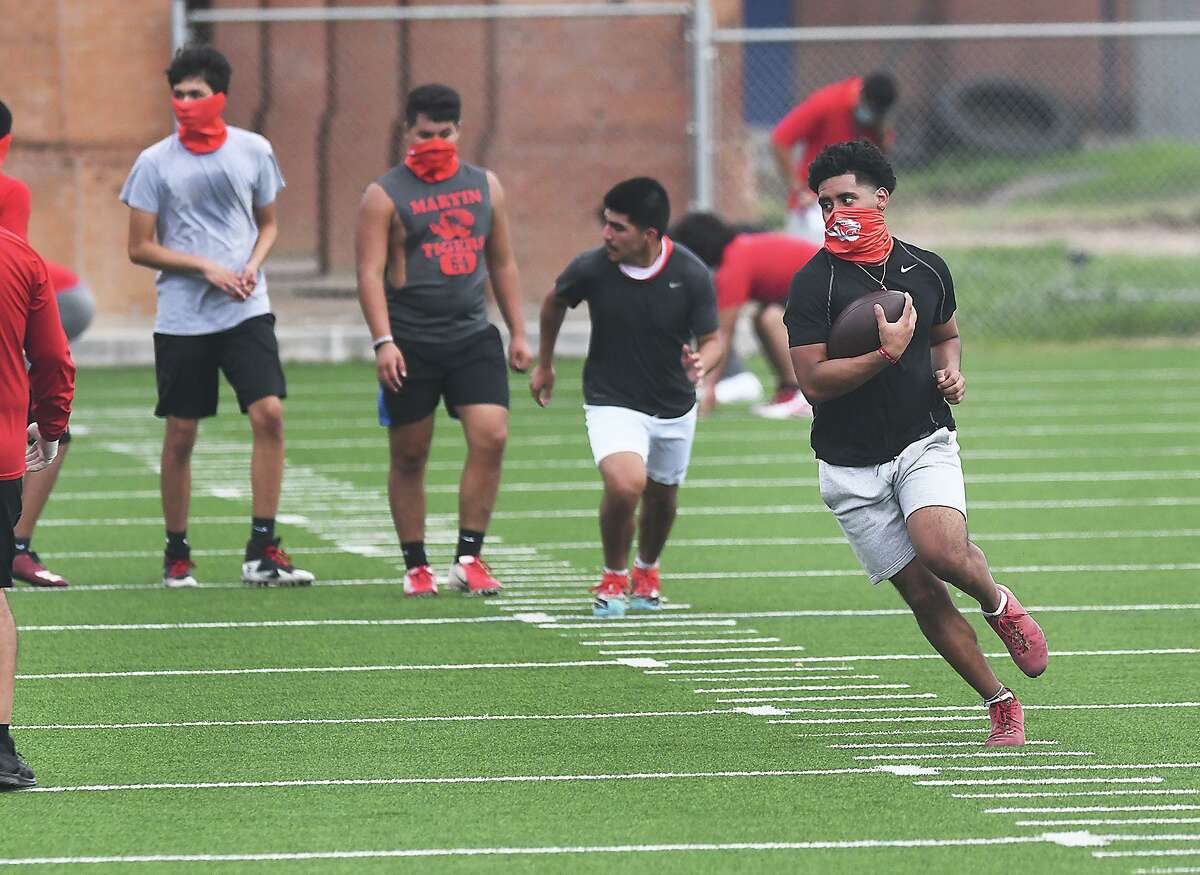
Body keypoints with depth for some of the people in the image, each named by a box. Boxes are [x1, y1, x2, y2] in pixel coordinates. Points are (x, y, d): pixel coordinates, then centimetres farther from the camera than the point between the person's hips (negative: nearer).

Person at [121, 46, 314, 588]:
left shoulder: (253, 151, 5)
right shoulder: (155, 163, -2)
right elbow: (140, 248, -1)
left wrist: (253, 265, -4)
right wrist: (206, 268, -11)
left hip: (246, 310, 1)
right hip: (182, 315, -1)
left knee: (269, 414, -14)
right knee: (180, 435, 3)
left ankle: (262, 552, -9)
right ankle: (176, 553, 17)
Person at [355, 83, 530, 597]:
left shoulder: (484, 186, 12)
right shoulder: (385, 196, -2)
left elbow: (502, 264, 19)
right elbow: (370, 274, -8)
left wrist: (518, 333, 16)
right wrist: (383, 341, -19)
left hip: (473, 337, 3)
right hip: (411, 343, -3)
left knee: (491, 438, -12)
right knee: (409, 457, 3)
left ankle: (468, 559, -6)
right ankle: (416, 567, 14)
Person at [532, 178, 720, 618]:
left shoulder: (691, 275, -17)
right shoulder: (591, 268, -17)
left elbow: (712, 339, -7)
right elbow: (554, 303, 6)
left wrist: (701, 364, -31)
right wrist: (544, 364, 16)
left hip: (674, 407, 2)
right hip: (612, 402, -2)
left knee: (661, 496, 18)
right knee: (625, 484, -26)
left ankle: (646, 571, 50)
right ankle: (613, 577, 0)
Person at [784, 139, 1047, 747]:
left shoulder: (927, 269, 4)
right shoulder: (813, 284, -9)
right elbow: (813, 382, -16)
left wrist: (950, 372, 3)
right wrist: (886, 354, -24)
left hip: (924, 444, 1)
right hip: (851, 465, -1)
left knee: (941, 548, -27)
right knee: (921, 593, -2)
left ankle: (999, 604, 6)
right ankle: (998, 702, 11)